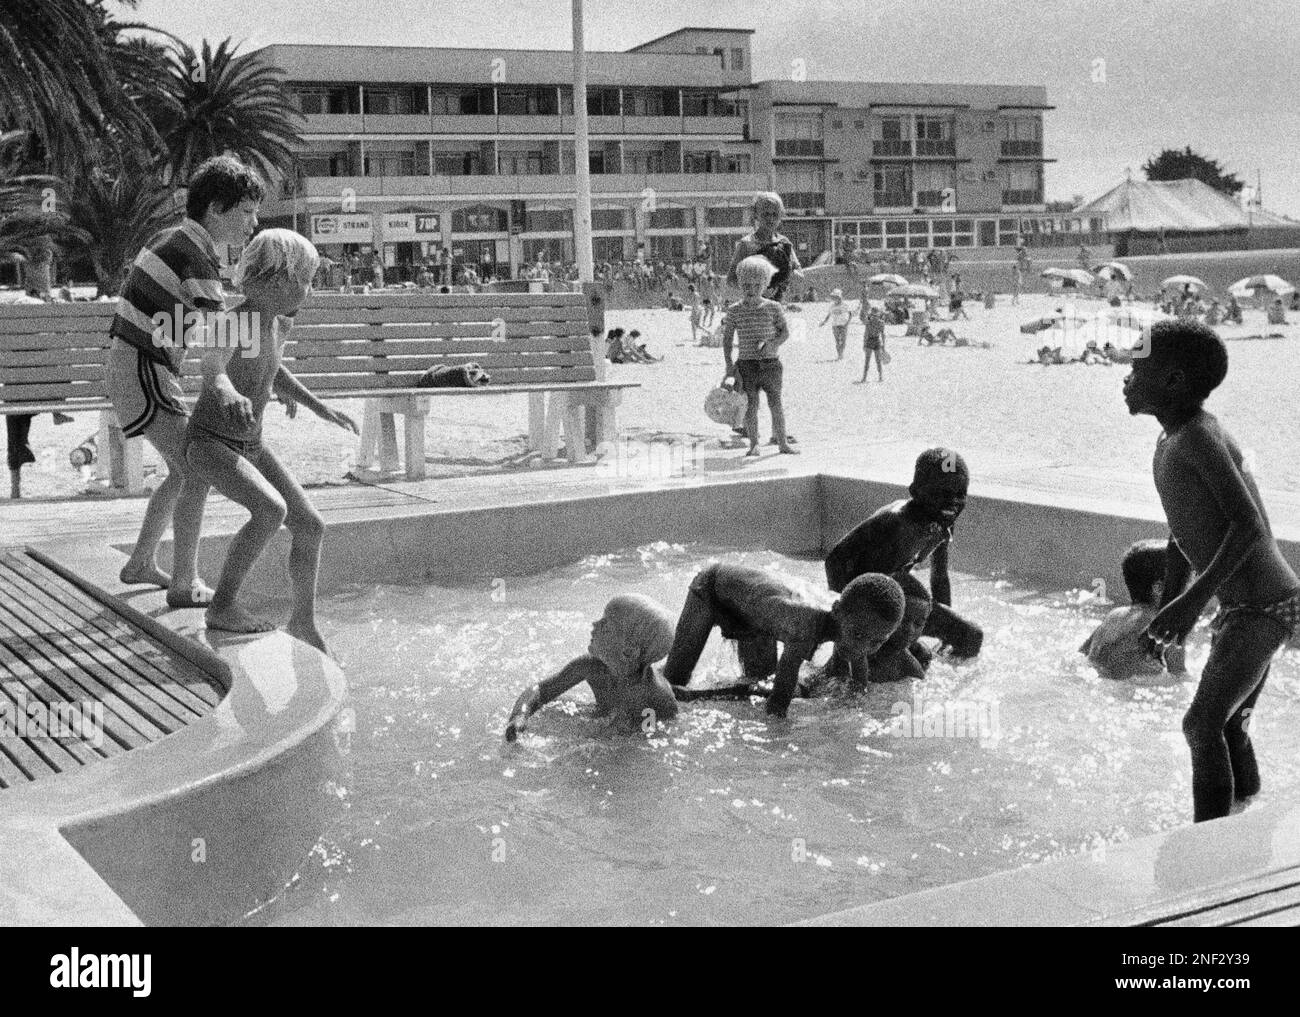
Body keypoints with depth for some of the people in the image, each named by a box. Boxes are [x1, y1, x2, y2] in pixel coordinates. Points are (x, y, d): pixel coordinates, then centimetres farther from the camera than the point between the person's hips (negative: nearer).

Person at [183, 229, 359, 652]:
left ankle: (304, 623, 21)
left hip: (251, 447, 8)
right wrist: (226, 392, -71)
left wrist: (319, 407, 22)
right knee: (271, 509, -31)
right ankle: (222, 606, -18)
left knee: (311, 527, 3)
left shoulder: (281, 320, 1)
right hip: (209, 443, -8)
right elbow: (211, 366, -49)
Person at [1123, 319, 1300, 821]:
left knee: (1202, 724, -10)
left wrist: (1195, 598, -27)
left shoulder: (1199, 437, -19)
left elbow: (1249, 525, -26)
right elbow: (1184, 536, 20)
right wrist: (1166, 610, 19)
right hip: (1248, 605, 10)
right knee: (1229, 726, 18)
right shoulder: (1169, 445, 11)